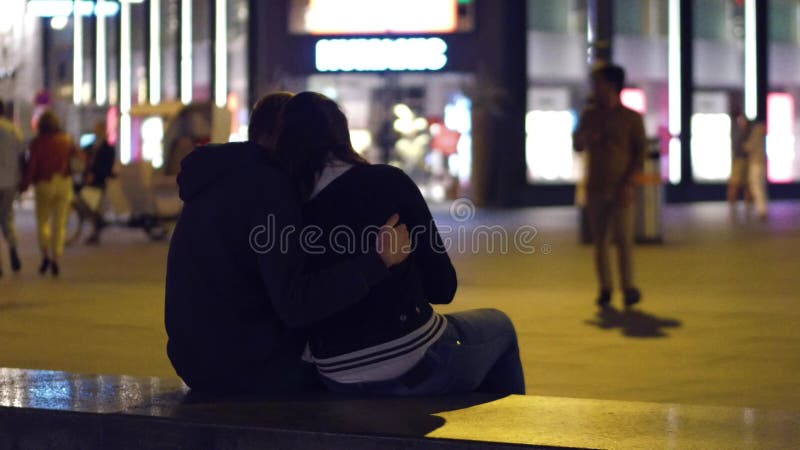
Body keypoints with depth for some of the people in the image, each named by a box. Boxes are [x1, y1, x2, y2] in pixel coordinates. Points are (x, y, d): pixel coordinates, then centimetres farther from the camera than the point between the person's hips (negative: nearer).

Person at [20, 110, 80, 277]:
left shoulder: (37, 142, -8)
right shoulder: (67, 140, 2)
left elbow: (31, 165, -10)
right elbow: (78, 156, 13)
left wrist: (25, 184, -2)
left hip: (44, 183, -2)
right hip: (64, 182, 2)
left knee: (42, 222, 10)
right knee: (59, 224, 4)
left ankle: (45, 254, -5)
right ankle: (56, 259, -3)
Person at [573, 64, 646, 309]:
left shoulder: (631, 118, 1)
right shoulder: (589, 115, 12)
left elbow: (640, 153, -1)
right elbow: (577, 146, 19)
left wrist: (627, 183, -11)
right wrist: (584, 138, -6)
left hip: (620, 188, -4)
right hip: (595, 187, 4)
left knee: (623, 238, -10)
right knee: (599, 239, 3)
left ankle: (628, 286, -5)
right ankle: (605, 288, 8)